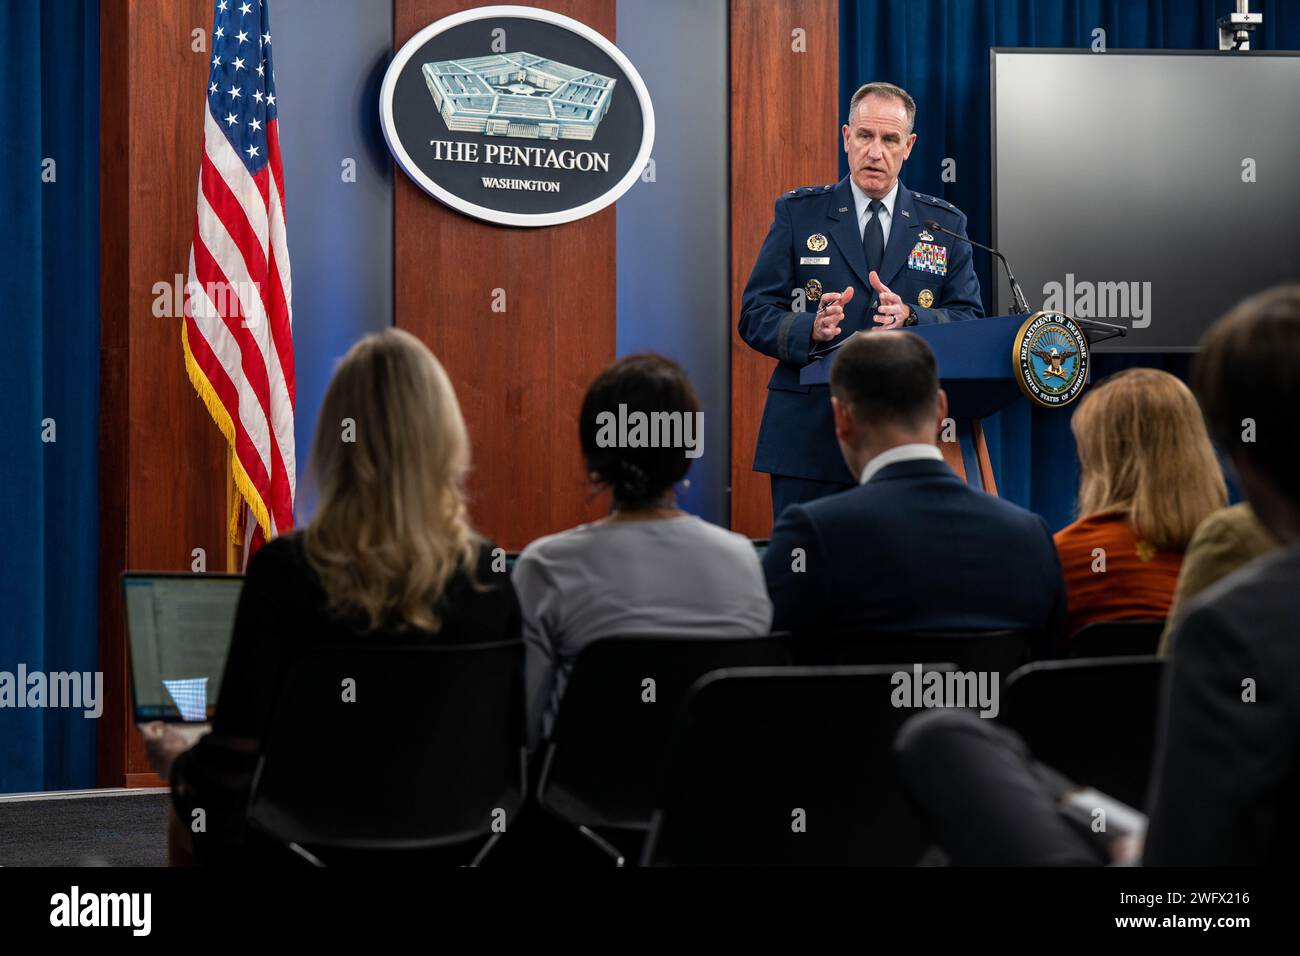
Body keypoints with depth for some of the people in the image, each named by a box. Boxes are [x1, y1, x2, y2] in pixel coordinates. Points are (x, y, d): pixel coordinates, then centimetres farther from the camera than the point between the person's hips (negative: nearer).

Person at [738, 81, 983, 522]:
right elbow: (755, 315, 2)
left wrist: (911, 317, -15)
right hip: (811, 433, -1)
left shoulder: (944, 224, 11)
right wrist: (810, 329, -18)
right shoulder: (798, 213, 7)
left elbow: (970, 319, 5)